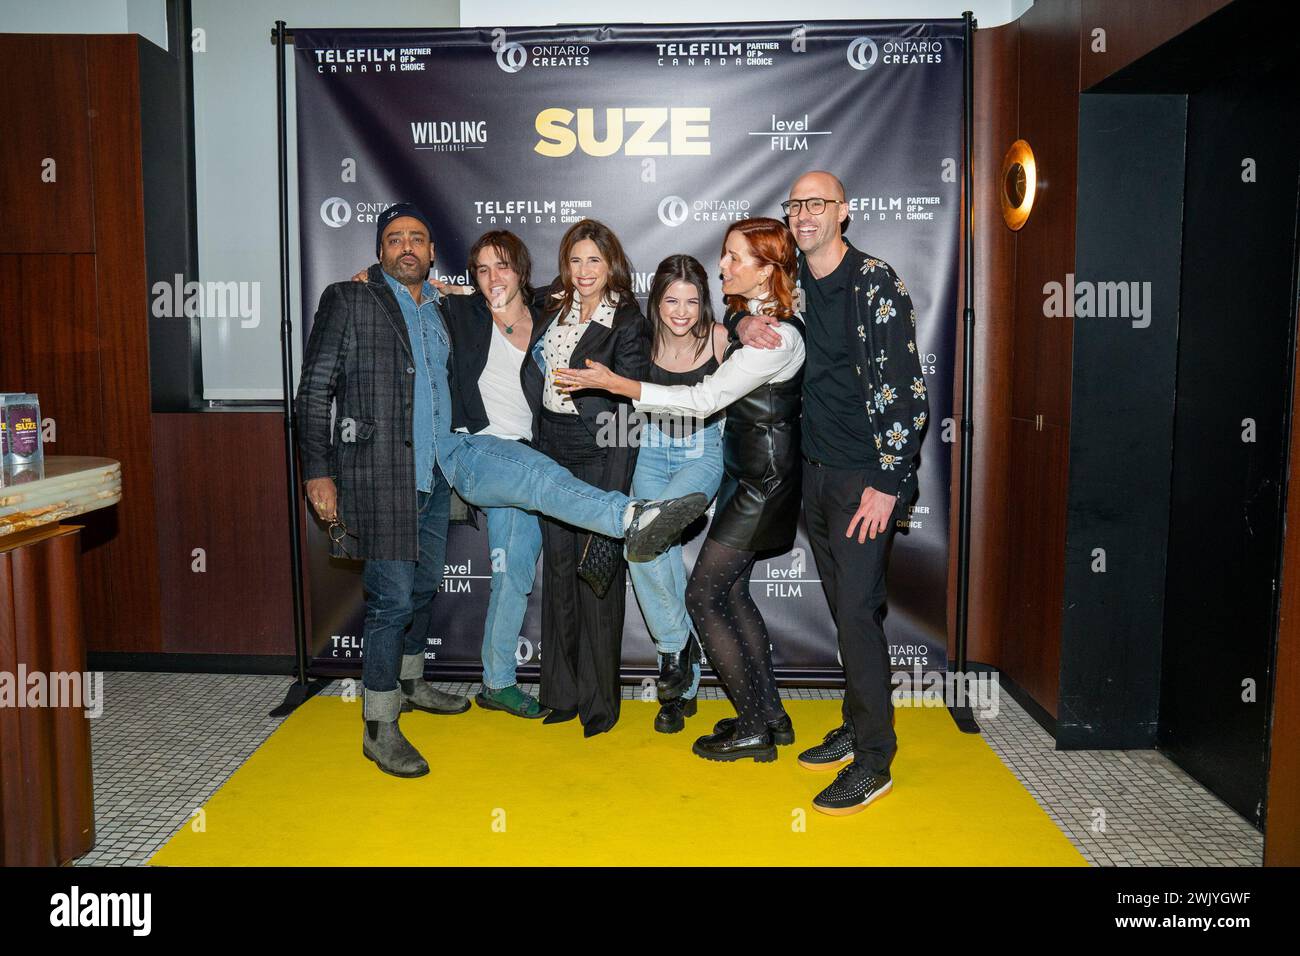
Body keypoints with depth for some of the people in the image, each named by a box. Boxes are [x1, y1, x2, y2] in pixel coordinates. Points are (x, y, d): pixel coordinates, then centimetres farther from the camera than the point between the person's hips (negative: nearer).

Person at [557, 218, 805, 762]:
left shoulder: (777, 336, -22)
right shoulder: (742, 314, 7)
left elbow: (704, 399, -23)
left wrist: (614, 383, -21)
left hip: (763, 479, -10)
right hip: (745, 469, 10)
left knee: (703, 595, -5)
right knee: (731, 591, 13)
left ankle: (753, 730, 7)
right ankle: (770, 715, 24)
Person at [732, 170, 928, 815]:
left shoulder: (876, 283, -12)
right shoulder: (793, 283, 8)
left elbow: (904, 390, -15)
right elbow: (747, 309, 26)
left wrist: (887, 483, -18)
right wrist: (744, 325, 0)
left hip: (866, 477, -7)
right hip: (815, 471, 7)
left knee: (858, 611, -7)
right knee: (842, 608, 13)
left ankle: (874, 762, 4)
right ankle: (855, 727, 27)